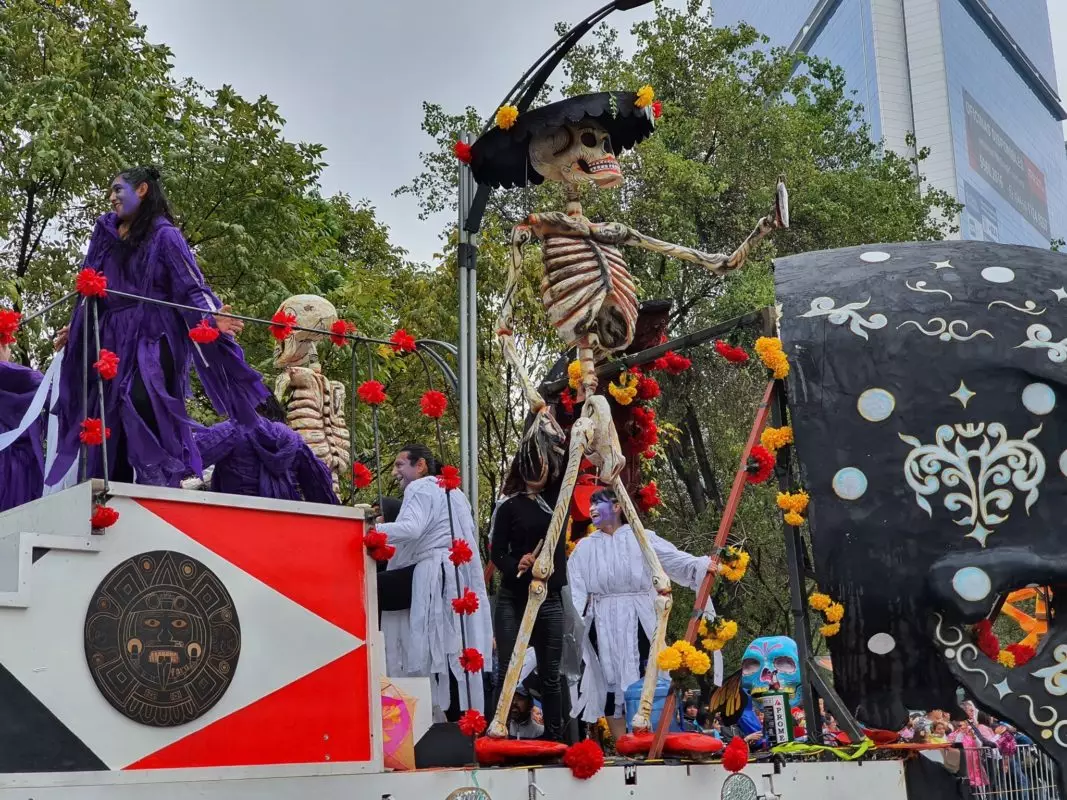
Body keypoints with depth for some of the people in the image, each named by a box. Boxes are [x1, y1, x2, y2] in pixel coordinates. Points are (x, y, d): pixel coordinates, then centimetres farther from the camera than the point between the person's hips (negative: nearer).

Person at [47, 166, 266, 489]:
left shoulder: (164, 234, -1)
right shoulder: (106, 236, 17)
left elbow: (191, 286, -6)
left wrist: (212, 318, -23)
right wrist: (74, 329, 24)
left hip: (153, 337, -6)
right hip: (115, 339, 7)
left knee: (140, 400, -28)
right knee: (110, 415, -1)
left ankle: (158, 478, -31)